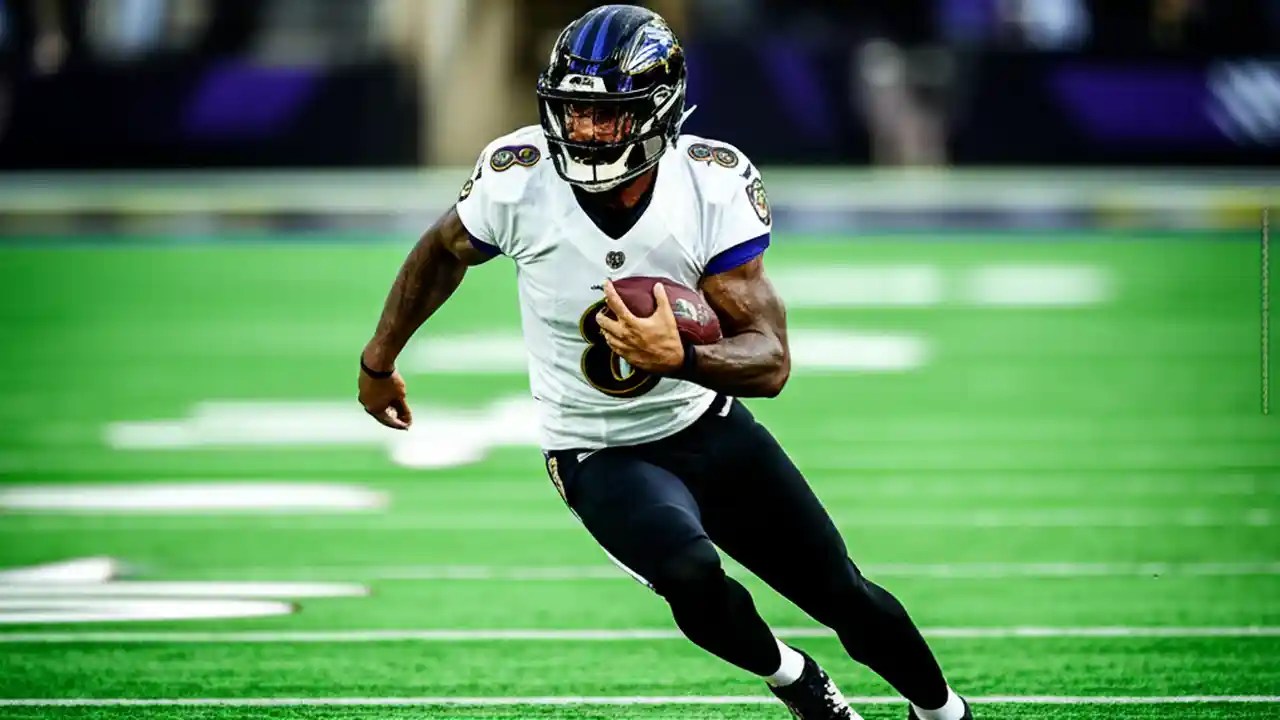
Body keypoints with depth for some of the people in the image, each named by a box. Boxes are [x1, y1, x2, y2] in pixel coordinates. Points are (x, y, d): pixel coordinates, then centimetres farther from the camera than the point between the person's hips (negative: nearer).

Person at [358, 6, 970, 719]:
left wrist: (680, 356, -44)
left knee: (847, 598, 10)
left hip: (709, 425, 2)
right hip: (601, 456, -2)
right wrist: (379, 362, 14)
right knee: (693, 576, -30)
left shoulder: (715, 185, -22)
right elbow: (444, 253, 2)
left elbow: (771, 361, -23)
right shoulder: (519, 178, -22)